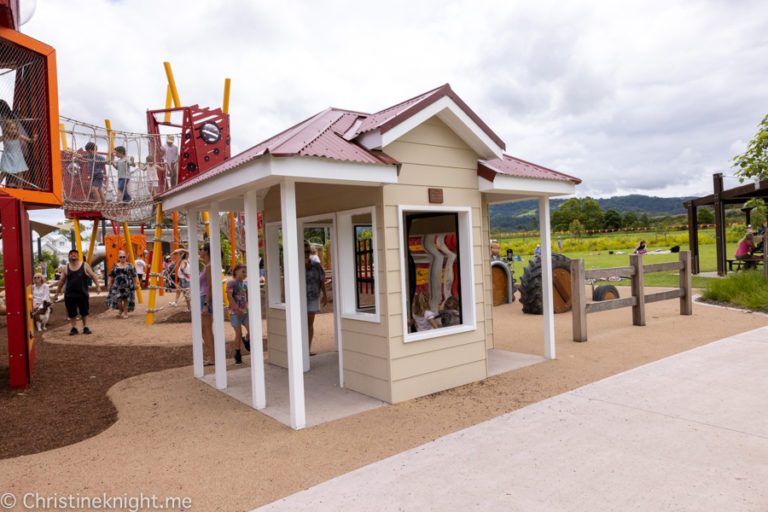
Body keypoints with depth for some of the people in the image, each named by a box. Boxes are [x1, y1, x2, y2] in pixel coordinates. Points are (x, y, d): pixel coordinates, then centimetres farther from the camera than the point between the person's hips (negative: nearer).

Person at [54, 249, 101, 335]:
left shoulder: (85, 265, 2)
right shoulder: (66, 268, 7)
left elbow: (93, 276, 2)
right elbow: (62, 281, 14)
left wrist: (98, 286, -9)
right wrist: (57, 293, 15)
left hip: (82, 294, -1)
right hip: (69, 295, 2)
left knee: (84, 312, 5)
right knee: (71, 313, 4)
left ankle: (85, 327, 16)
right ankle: (74, 328, 16)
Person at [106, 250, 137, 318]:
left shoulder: (130, 265, 2)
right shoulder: (115, 266, 9)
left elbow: (134, 276, 4)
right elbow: (111, 276, 14)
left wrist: (135, 284, 2)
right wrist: (110, 284, 11)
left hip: (127, 285, -2)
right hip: (118, 285, 2)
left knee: (126, 299, 1)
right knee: (117, 298, -9)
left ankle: (125, 313, 11)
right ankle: (120, 311, 13)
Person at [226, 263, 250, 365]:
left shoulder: (245, 284, 11)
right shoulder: (231, 283, -8)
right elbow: (229, 296, -15)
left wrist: (246, 307, -4)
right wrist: (237, 309, -18)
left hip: (244, 311, 5)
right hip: (235, 312, -5)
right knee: (238, 333, -3)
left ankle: (246, 340, 28)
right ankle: (238, 355, 11)